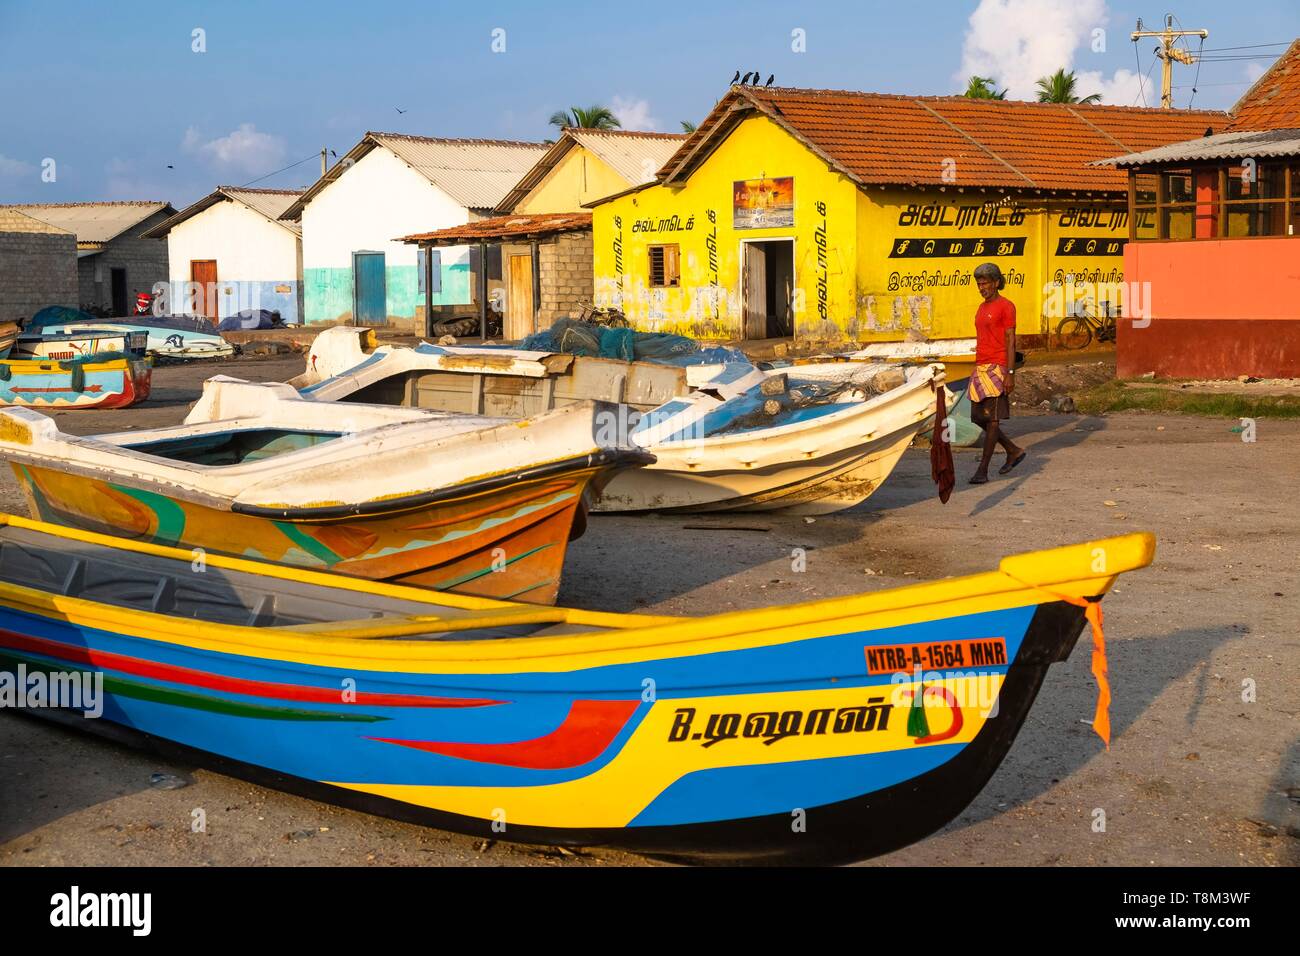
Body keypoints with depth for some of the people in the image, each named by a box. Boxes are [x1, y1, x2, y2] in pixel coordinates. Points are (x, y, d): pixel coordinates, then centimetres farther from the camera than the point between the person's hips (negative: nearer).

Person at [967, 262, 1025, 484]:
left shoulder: (1006, 306, -8)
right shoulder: (982, 308, 17)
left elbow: (1010, 341, -13)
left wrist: (1010, 374, -18)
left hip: (997, 368, -9)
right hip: (981, 368, 9)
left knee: (991, 418, -8)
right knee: (978, 418, 9)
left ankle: (983, 470, -8)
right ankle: (1014, 451, 23)